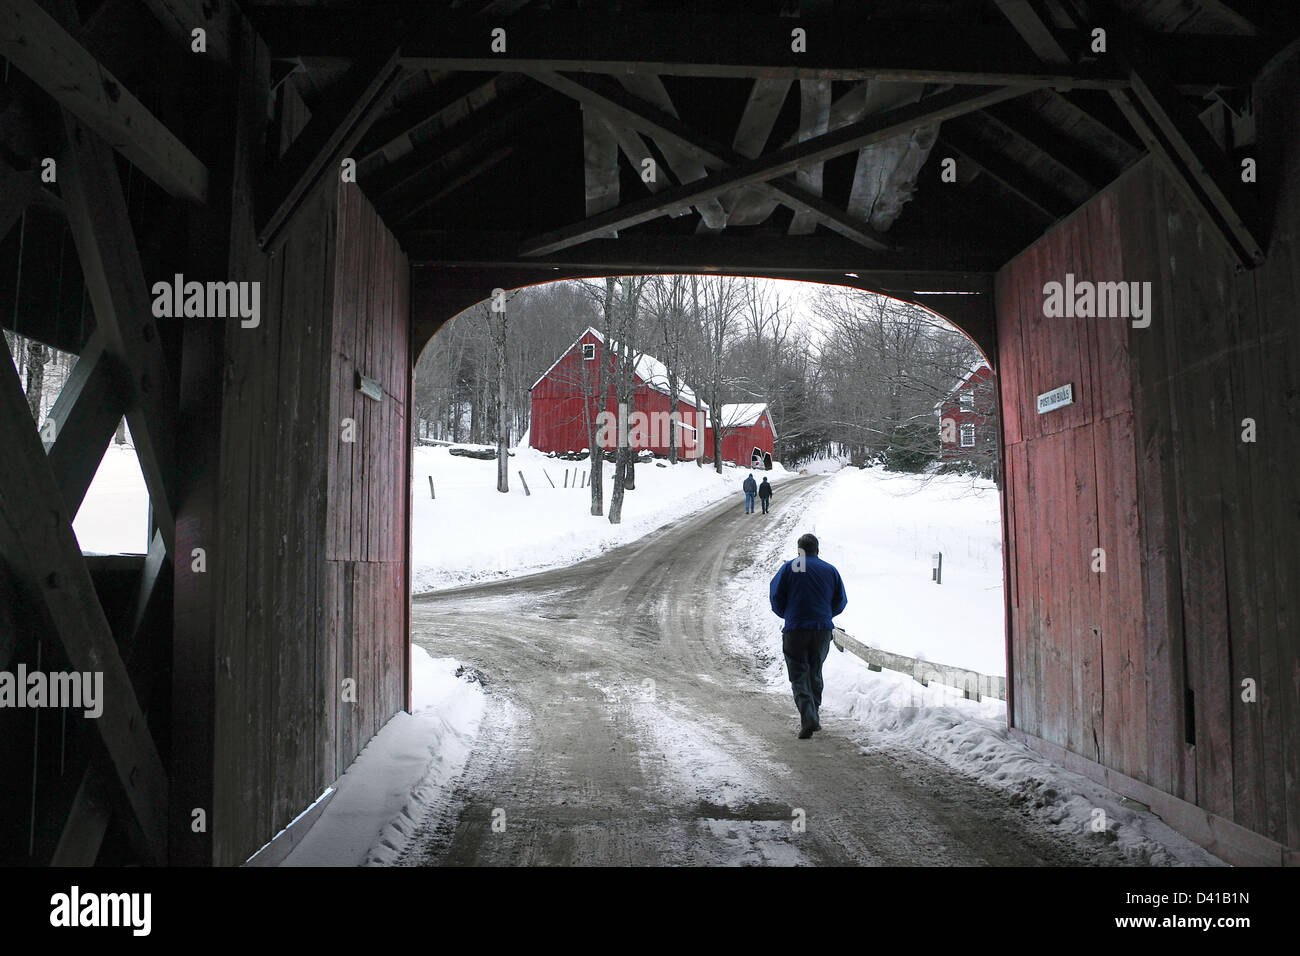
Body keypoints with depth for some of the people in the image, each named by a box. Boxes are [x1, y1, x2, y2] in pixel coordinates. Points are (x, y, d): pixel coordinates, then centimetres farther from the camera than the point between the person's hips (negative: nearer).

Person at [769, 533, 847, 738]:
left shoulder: (789, 567, 0)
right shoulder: (830, 570, 8)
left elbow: (775, 596, -3)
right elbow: (840, 601, 9)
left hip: (795, 630, -3)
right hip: (823, 630, 3)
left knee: (799, 676, 0)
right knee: (815, 674, 19)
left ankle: (808, 720, -16)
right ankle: (814, 717, 24)